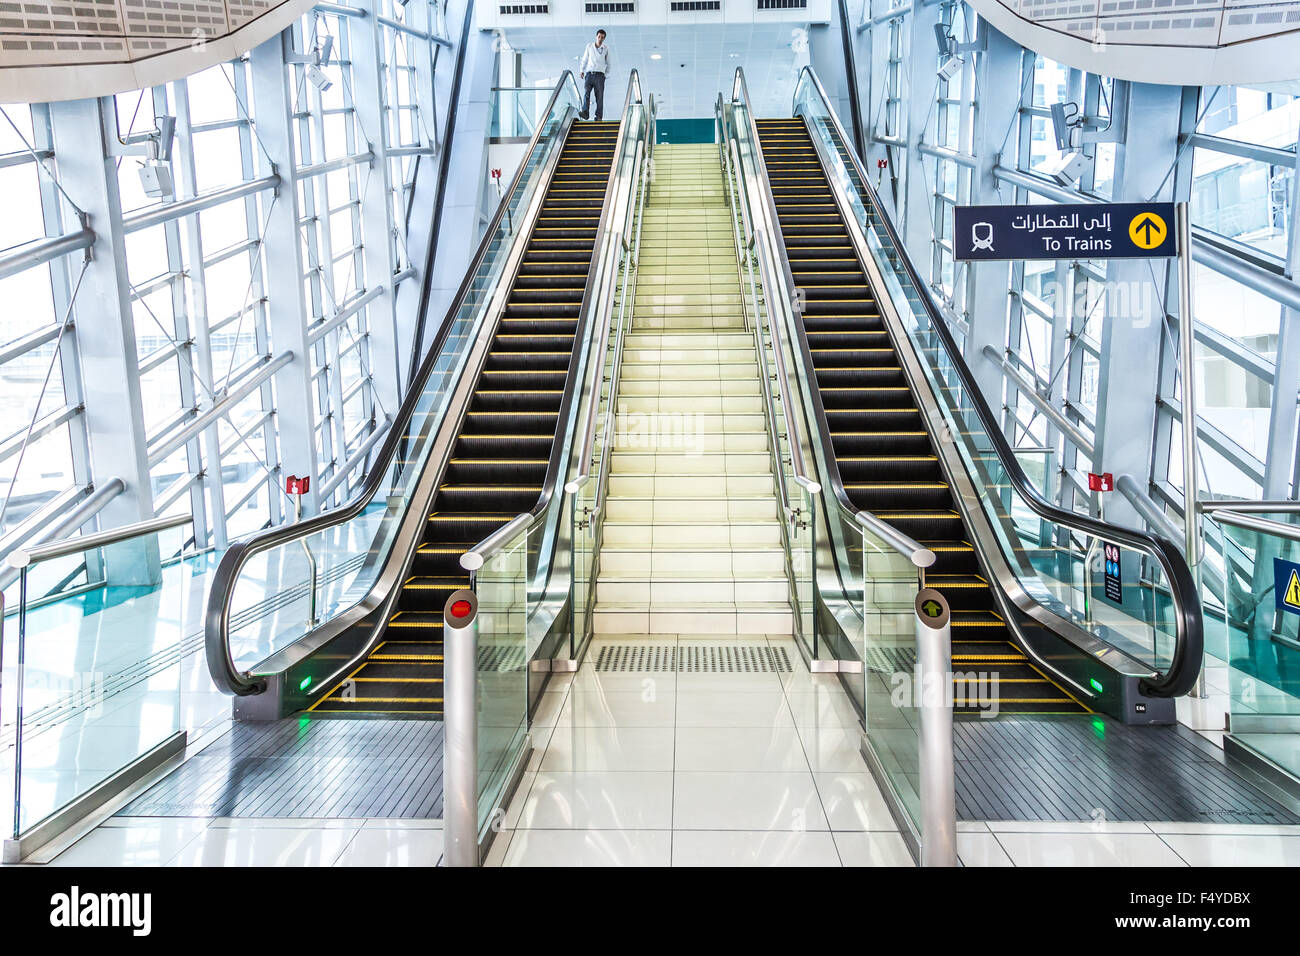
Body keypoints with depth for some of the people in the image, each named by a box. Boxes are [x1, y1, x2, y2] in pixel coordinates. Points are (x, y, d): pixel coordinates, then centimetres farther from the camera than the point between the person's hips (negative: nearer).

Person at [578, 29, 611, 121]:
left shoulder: (606, 48, 7)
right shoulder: (589, 46, 9)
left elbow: (608, 63, 17)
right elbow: (584, 60, 16)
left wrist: (606, 74, 14)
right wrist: (581, 71, 7)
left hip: (600, 75, -1)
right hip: (589, 74, 1)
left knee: (599, 96, -7)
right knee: (586, 92, -19)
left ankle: (599, 117, -5)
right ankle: (585, 112, -29)